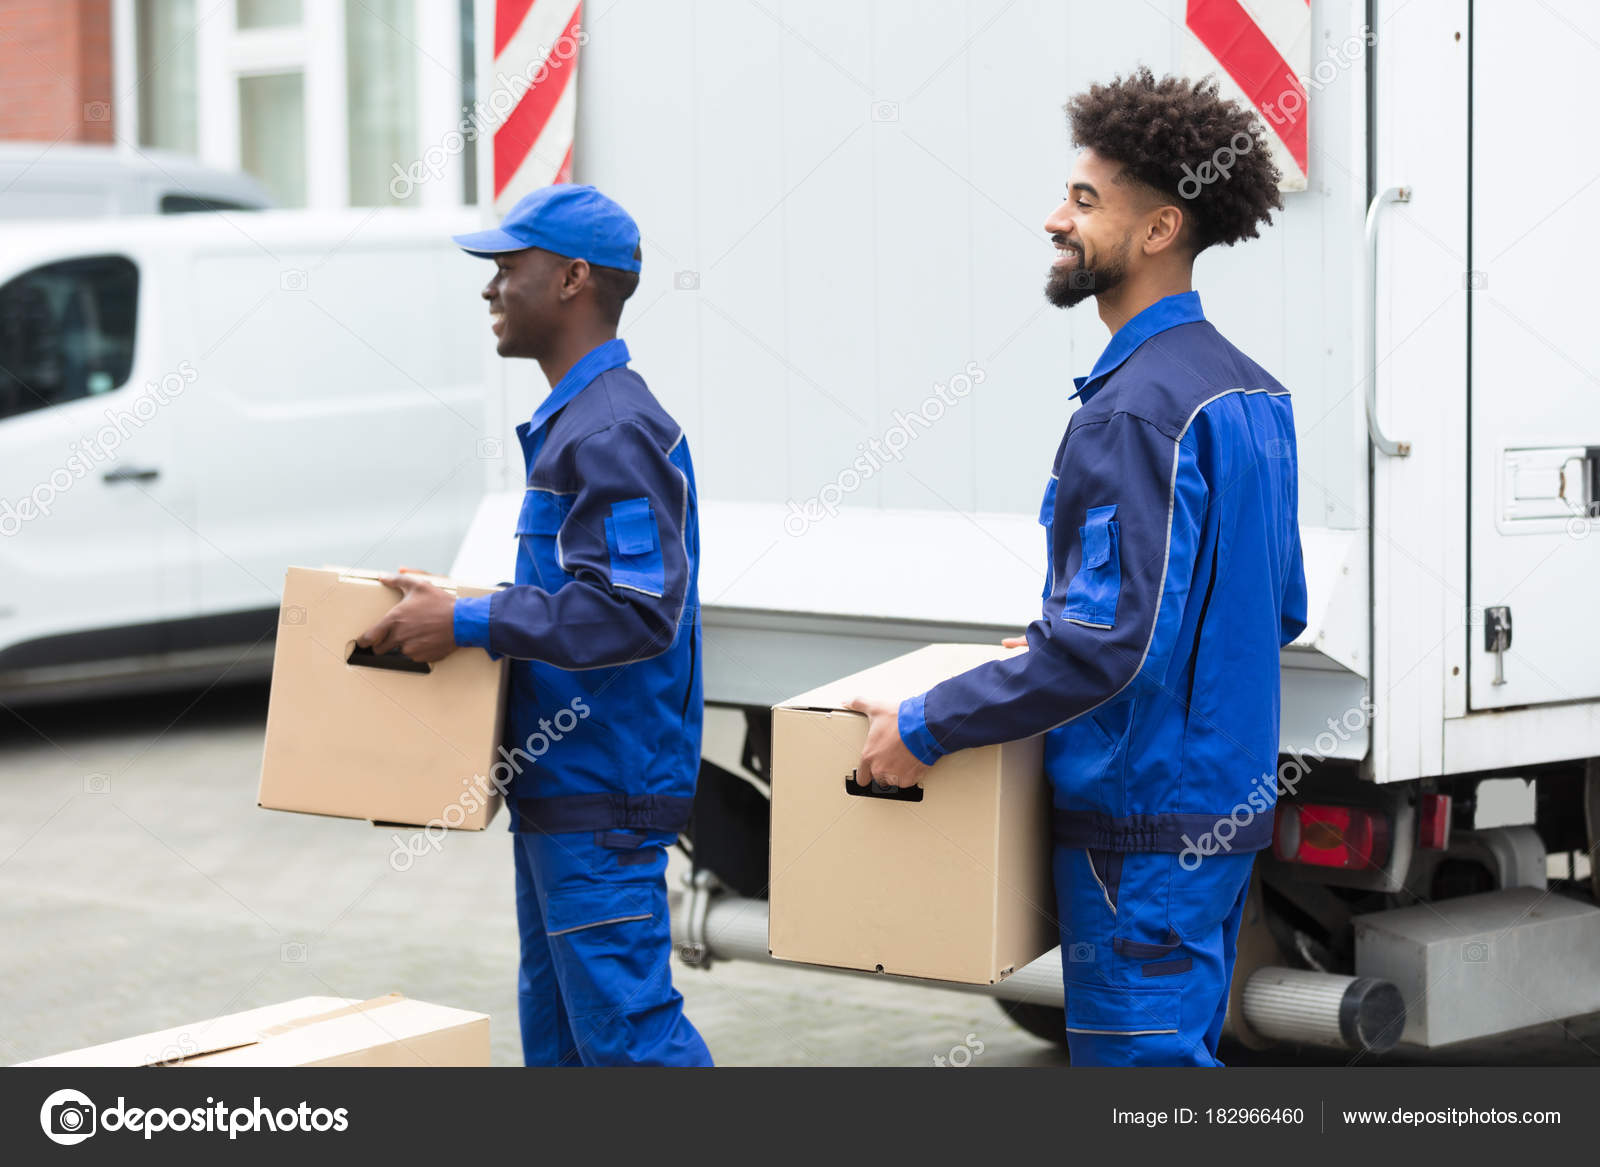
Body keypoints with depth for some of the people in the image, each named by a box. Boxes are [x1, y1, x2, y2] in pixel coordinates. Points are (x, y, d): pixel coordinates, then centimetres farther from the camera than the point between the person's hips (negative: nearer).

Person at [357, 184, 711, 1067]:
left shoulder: (613, 432, -18)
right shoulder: (570, 421, 17)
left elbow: (637, 613, -26)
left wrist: (468, 623, -22)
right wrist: (464, 610, 16)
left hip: (603, 799, -11)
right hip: (557, 793, 11)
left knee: (628, 1031, -9)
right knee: (557, 1029, 15)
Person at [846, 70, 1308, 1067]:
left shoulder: (1136, 411, -20)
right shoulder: (1250, 393, 12)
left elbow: (1109, 641, -26)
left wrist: (927, 728, -19)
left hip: (1142, 821, -10)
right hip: (1229, 804, 10)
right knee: (1182, 1052, 17)